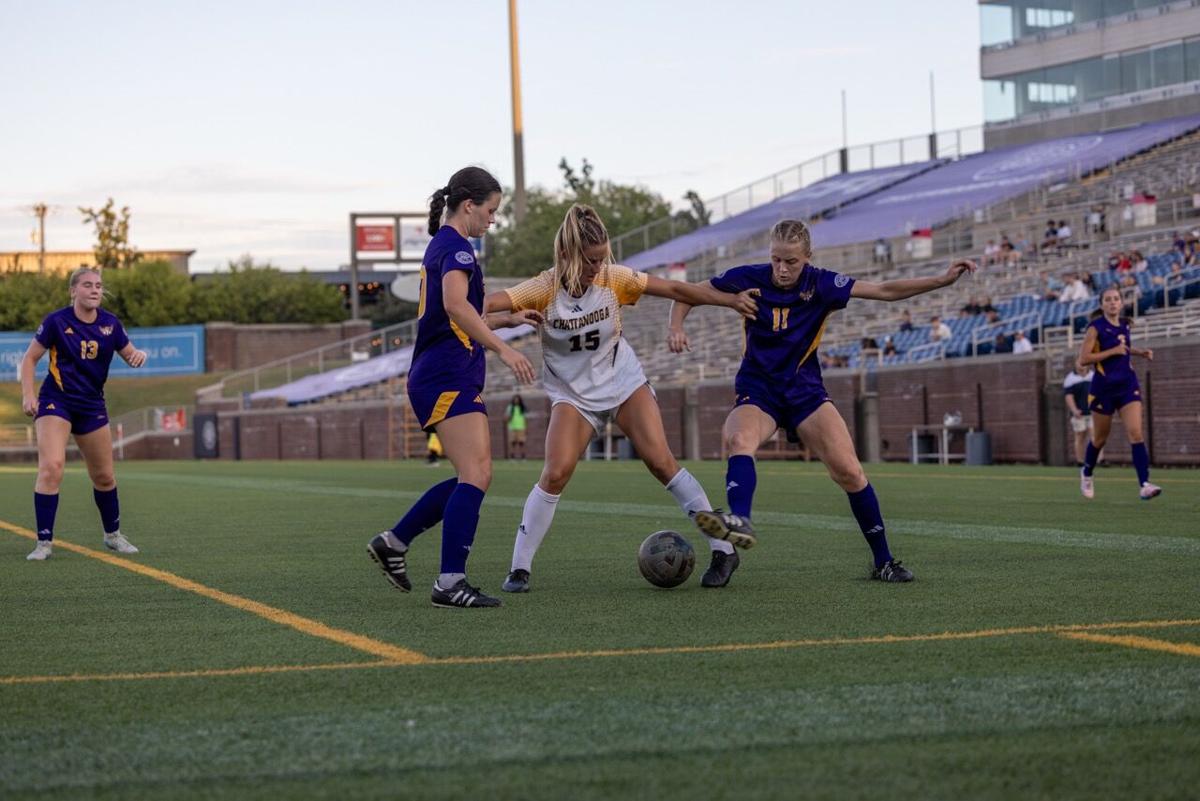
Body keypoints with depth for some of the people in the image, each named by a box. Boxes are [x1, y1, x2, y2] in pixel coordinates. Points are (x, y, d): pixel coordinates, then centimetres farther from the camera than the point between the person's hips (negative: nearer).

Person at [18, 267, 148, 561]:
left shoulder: (110, 323, 0)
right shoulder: (57, 321, -10)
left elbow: (129, 354, 9)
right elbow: (30, 357, -2)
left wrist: (139, 355, -15)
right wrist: (27, 394, -13)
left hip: (92, 405, 4)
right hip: (56, 401, -4)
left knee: (104, 476, 13)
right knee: (51, 467, -22)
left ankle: (113, 534, 35)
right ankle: (44, 542, -15)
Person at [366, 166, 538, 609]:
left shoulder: (441, 245, 21)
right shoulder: (456, 247, -10)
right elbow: (456, 306, -28)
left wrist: (508, 319, 26)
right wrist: (504, 350, -30)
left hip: (443, 380, 11)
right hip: (448, 378, -11)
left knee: (472, 477, 13)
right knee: (476, 476, -15)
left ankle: (394, 540, 19)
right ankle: (450, 582, -18)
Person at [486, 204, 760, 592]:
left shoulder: (614, 279, -14)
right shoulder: (544, 289, -19)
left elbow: (675, 289, -7)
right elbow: (487, 304, -29)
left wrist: (730, 299, -11)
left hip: (624, 382, 1)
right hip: (573, 393, -1)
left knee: (661, 462, -10)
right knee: (556, 473, -18)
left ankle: (723, 549, -2)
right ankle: (519, 568, -6)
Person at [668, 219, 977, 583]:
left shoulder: (821, 284, -7)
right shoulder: (749, 279, -7)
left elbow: (885, 290, -7)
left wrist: (942, 280, -15)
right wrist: (677, 328, -15)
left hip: (805, 390, 1)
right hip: (756, 391, -1)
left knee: (848, 470, -13)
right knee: (739, 439, -35)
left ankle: (883, 561, 1)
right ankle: (739, 521, -60)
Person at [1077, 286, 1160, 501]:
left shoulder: (1124, 324, 7)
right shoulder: (1095, 327, -10)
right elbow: (1083, 359, -16)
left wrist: (1140, 352, 11)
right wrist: (1113, 351, -20)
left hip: (1128, 385, 4)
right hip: (1104, 387, -4)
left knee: (1136, 433, -13)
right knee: (1100, 438, 11)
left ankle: (1144, 485, -20)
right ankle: (1086, 473, 40)